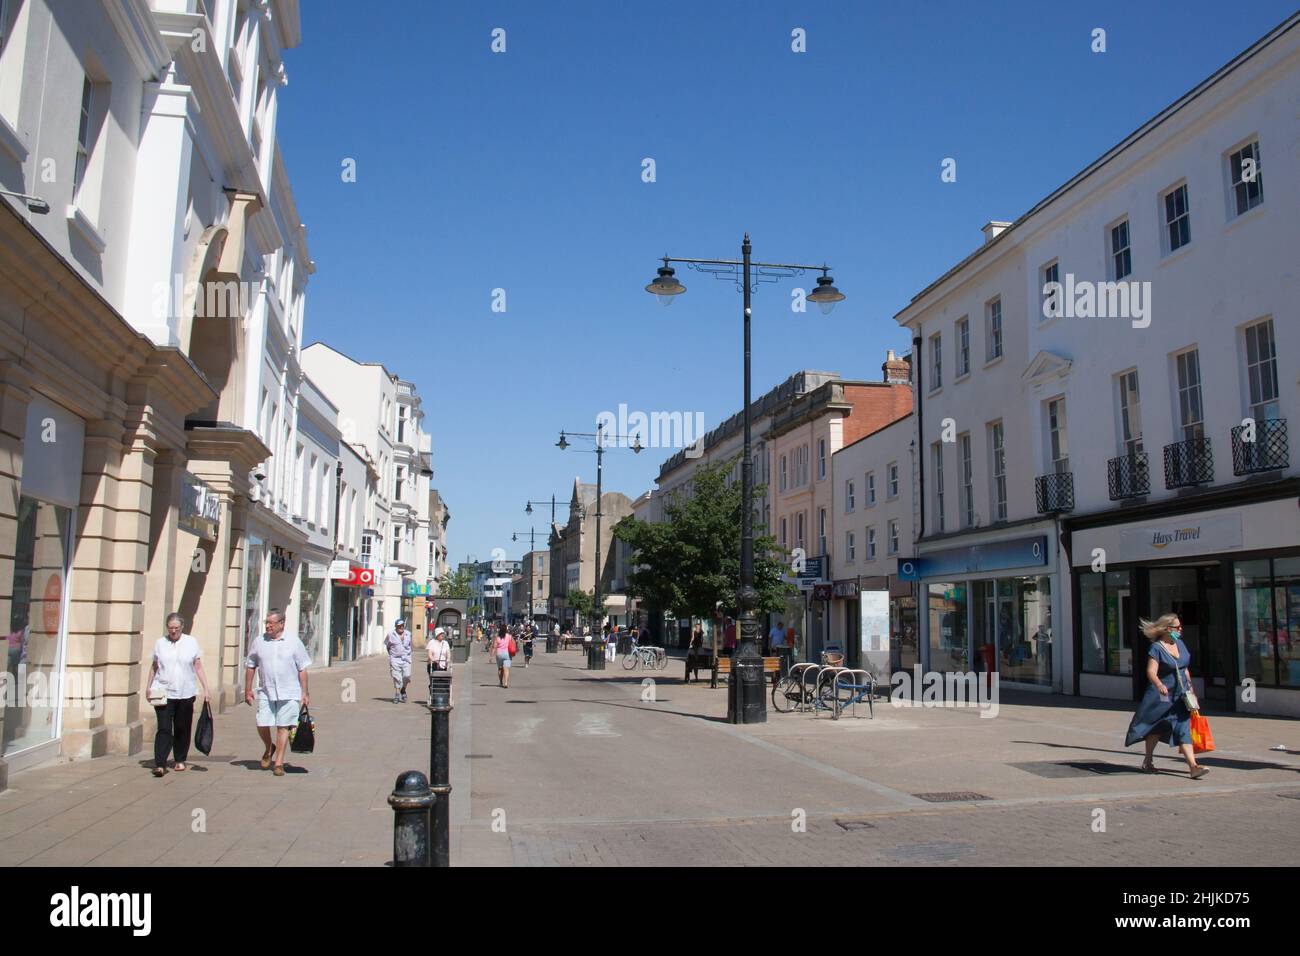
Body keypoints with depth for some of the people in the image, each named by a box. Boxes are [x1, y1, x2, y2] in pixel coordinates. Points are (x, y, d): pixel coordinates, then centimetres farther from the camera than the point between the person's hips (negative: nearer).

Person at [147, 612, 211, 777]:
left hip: (185, 694, 1)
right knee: (164, 729, -10)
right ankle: (160, 764, -11)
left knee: (182, 729, 8)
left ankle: (180, 760, 22)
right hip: (163, 693, -1)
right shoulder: (160, 643, 5)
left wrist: (206, 689, 0)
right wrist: (149, 688, 7)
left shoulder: (191, 643, 4)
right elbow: (154, 667, 14)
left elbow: (198, 668, 6)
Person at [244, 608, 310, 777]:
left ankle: (279, 763, 10)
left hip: (288, 693, -2)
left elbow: (302, 669, 3)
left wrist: (305, 693, 0)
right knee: (262, 725, -3)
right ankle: (269, 749, 27)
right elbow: (250, 666, 11)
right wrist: (248, 690, 7)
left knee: (283, 727, 1)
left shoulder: (293, 641, -1)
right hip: (265, 692, 2)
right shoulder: (259, 642, 4)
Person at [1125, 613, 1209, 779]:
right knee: (1156, 727, 10)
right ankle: (1147, 762, 27)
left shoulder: (1180, 644, 7)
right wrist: (1159, 685, -44)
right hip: (1162, 696, -5)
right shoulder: (1156, 648, -15)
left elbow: (1185, 668, 18)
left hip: (1180, 696, 5)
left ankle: (1193, 766, -14)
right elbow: (1151, 672, -25)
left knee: (1183, 729, -5)